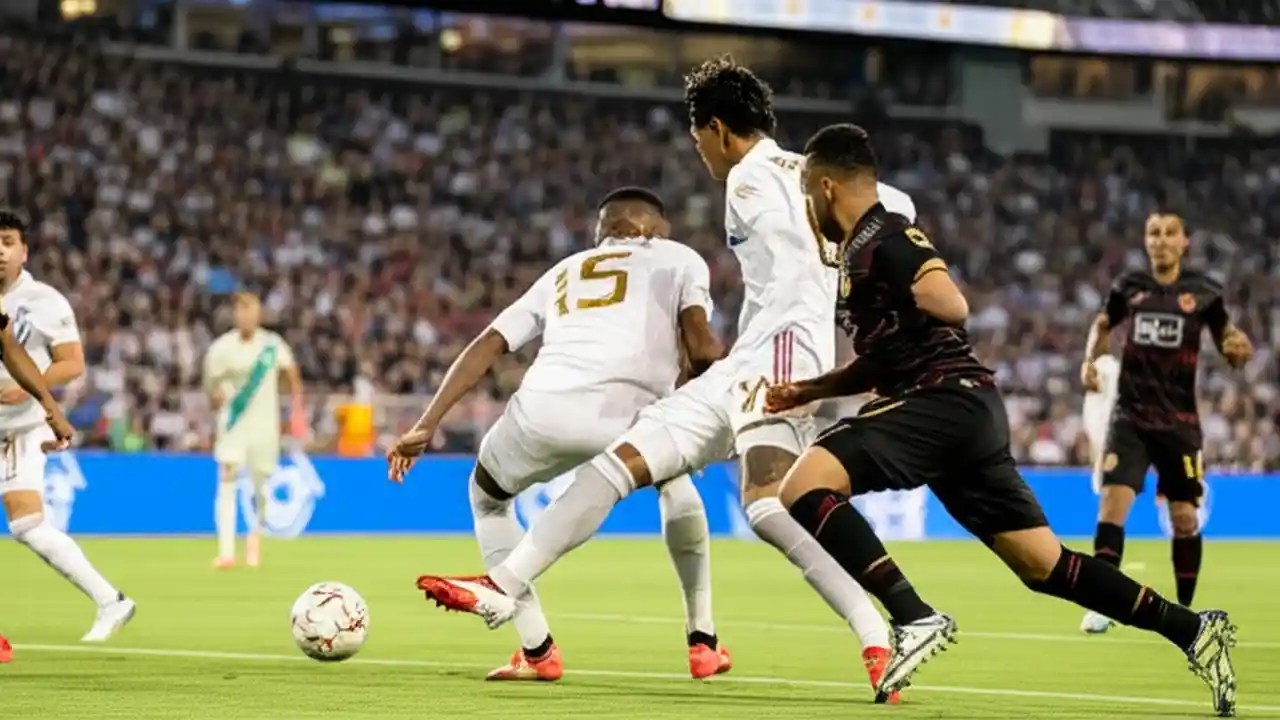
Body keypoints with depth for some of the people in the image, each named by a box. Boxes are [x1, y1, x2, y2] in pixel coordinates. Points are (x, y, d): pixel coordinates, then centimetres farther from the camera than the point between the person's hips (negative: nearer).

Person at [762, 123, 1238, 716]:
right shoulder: (861, 252, 22)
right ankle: (1192, 630, 11)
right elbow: (881, 361, 31)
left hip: (947, 401, -10)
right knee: (1044, 567, 11)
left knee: (804, 485, -21)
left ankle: (915, 619, -24)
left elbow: (952, 308, -23)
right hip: (959, 413, 10)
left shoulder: (885, 239, -8)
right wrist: (807, 391, 21)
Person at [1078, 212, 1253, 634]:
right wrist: (1091, 359, 0)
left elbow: (1226, 338, 4)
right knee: (1113, 503, -15)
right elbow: (1104, 323, 18)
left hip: (1179, 421, 0)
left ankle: (1184, 610, 21)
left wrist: (1238, 350, -20)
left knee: (1184, 518, 4)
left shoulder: (1203, 291, -3)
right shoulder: (1129, 286, 1)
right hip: (1131, 417, 0)